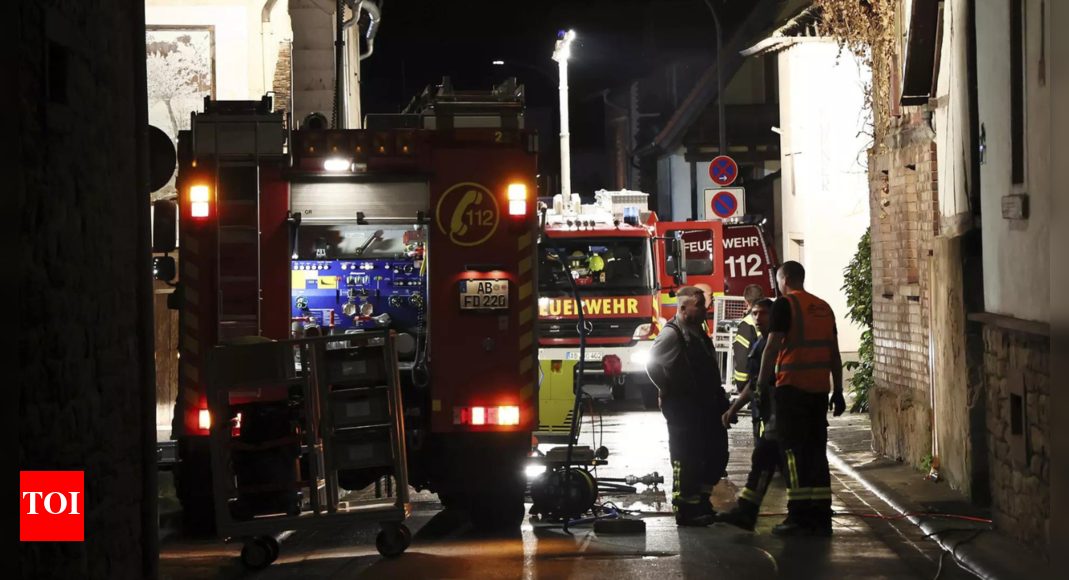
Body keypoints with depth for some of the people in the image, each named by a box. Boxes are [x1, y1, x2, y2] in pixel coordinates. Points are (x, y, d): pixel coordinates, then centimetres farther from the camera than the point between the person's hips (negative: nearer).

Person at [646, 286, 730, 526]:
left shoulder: (699, 333, 15)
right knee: (687, 459, -5)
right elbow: (653, 365, -19)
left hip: (705, 406, 9)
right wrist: (669, 390, -11)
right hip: (683, 408, -9)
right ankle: (685, 510, 3)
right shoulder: (672, 334, -13)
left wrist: (718, 394, 16)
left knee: (716, 453, 11)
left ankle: (701, 502, 22)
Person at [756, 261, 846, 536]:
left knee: (793, 451, -3)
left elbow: (772, 347, -12)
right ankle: (821, 517, 10)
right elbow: (834, 353, 15)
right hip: (819, 389, 6)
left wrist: (761, 384, -7)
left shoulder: (785, 305, -6)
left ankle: (800, 517, -6)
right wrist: (838, 391, 18)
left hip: (791, 387, -6)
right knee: (816, 449, 11)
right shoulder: (824, 307, 14)